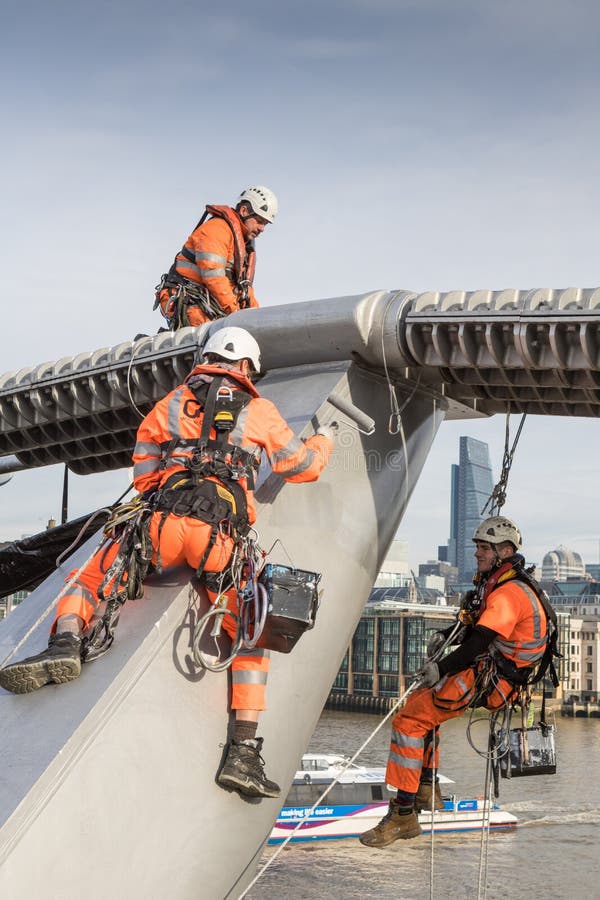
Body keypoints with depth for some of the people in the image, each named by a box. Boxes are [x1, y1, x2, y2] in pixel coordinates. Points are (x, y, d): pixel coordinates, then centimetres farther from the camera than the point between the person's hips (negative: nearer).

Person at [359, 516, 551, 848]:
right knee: (420, 702, 28)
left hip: (487, 681, -11)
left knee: (407, 720, -14)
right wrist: (445, 634, 15)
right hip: (488, 673, 11)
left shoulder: (510, 593, -19)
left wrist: (442, 667, -22)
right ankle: (427, 790, 25)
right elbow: (477, 621, 29)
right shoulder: (498, 584, 14)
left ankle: (404, 815, -16)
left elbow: (480, 640, -28)